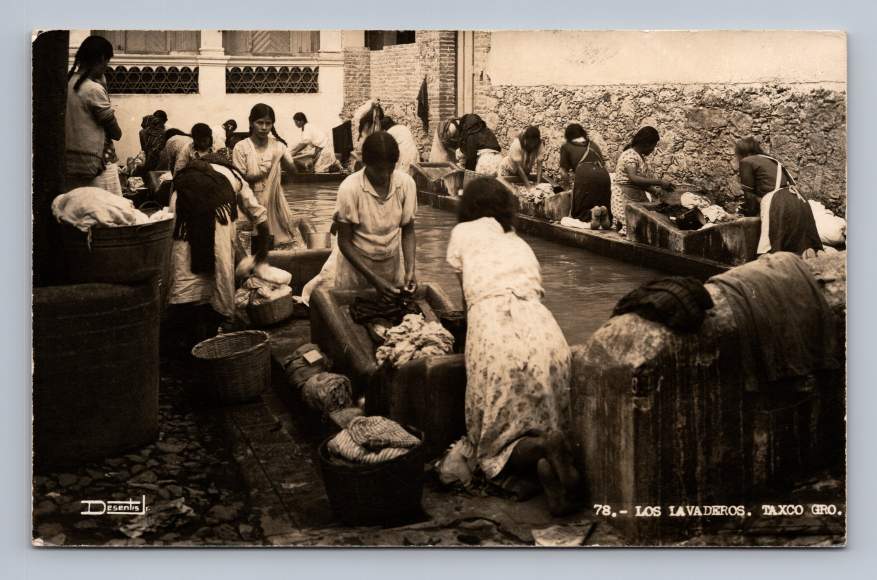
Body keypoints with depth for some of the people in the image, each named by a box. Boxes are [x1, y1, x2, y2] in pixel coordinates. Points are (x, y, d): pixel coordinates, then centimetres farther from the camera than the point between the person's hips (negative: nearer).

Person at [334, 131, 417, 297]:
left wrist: (410, 270, -16)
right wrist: (373, 278, -21)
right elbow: (344, 242, -14)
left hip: (393, 265, 3)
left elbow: (407, 231, -1)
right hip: (356, 266, -2)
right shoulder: (350, 188, -21)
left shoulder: (407, 184, -13)